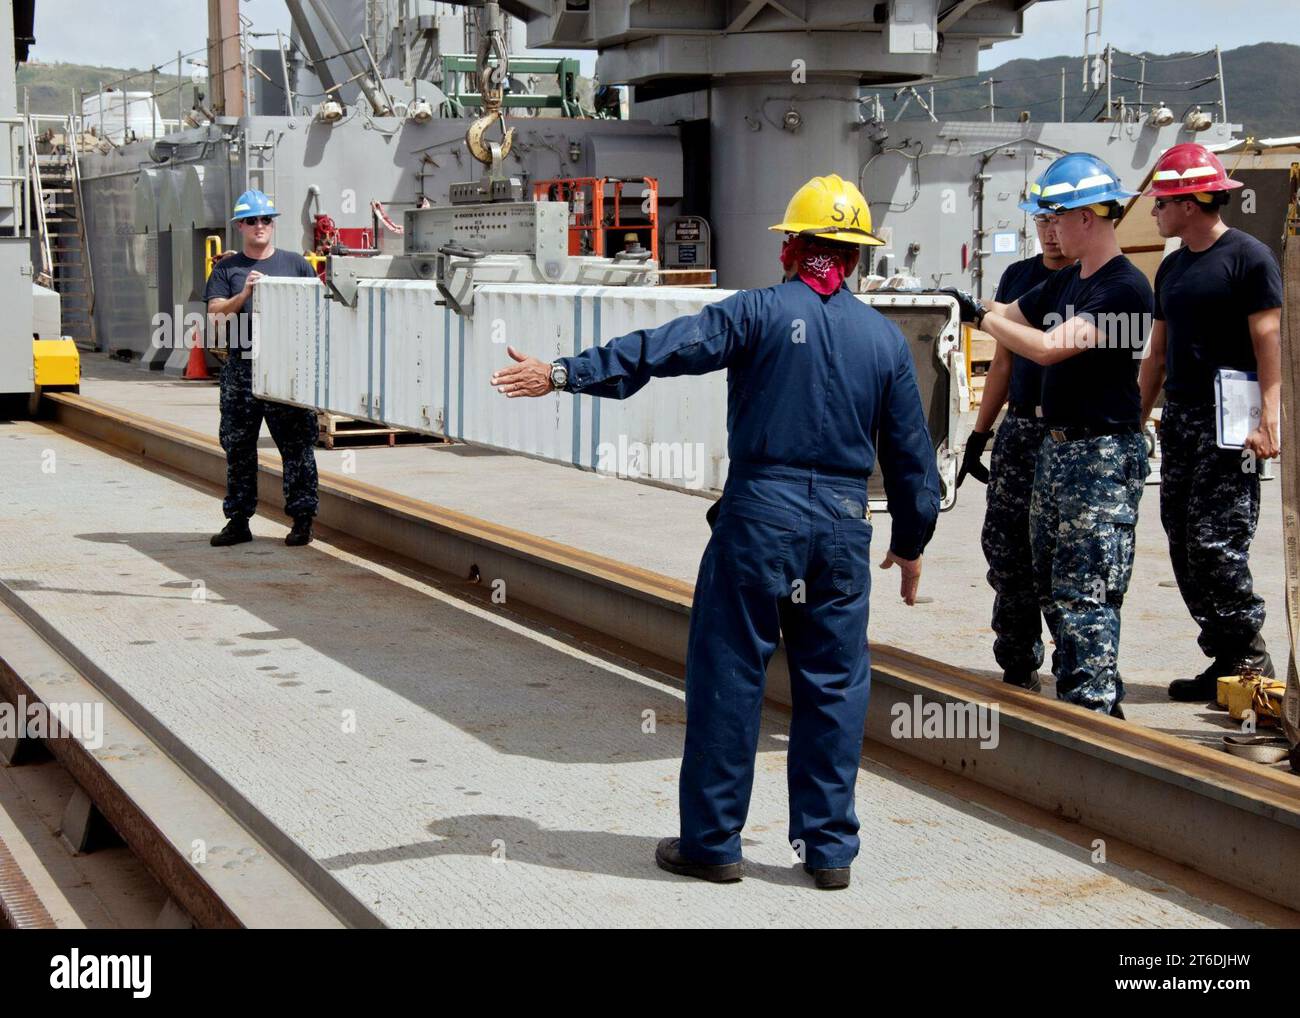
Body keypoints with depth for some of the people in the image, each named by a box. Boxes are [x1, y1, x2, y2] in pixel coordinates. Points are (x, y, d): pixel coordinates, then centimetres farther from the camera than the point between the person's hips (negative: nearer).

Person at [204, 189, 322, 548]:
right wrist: (244, 295, -16)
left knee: (296, 445, -2)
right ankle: (238, 520, 15)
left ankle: (302, 518, 5)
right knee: (238, 447, 6)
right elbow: (215, 314, -1)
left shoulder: (296, 263, 10)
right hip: (241, 369, 1)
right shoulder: (226, 269, 10)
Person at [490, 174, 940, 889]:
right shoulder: (885, 337, 8)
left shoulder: (760, 312, -4)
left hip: (759, 515, -3)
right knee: (833, 683, 10)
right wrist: (912, 542, 24)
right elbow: (911, 454, 13)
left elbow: (661, 349, -13)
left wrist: (565, 374, -12)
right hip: (844, 525, 3)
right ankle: (829, 847, 14)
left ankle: (712, 841, 11)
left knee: (727, 676, 5)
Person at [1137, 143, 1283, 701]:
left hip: (1227, 423, -8)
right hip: (1178, 421, 8)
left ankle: (1249, 658, 1)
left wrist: (1267, 422, -19)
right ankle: (1226, 657, 13)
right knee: (1185, 546, 6)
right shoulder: (1172, 267, 18)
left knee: (1216, 543, -10)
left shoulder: (1249, 257, -6)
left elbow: (1270, 343, -11)